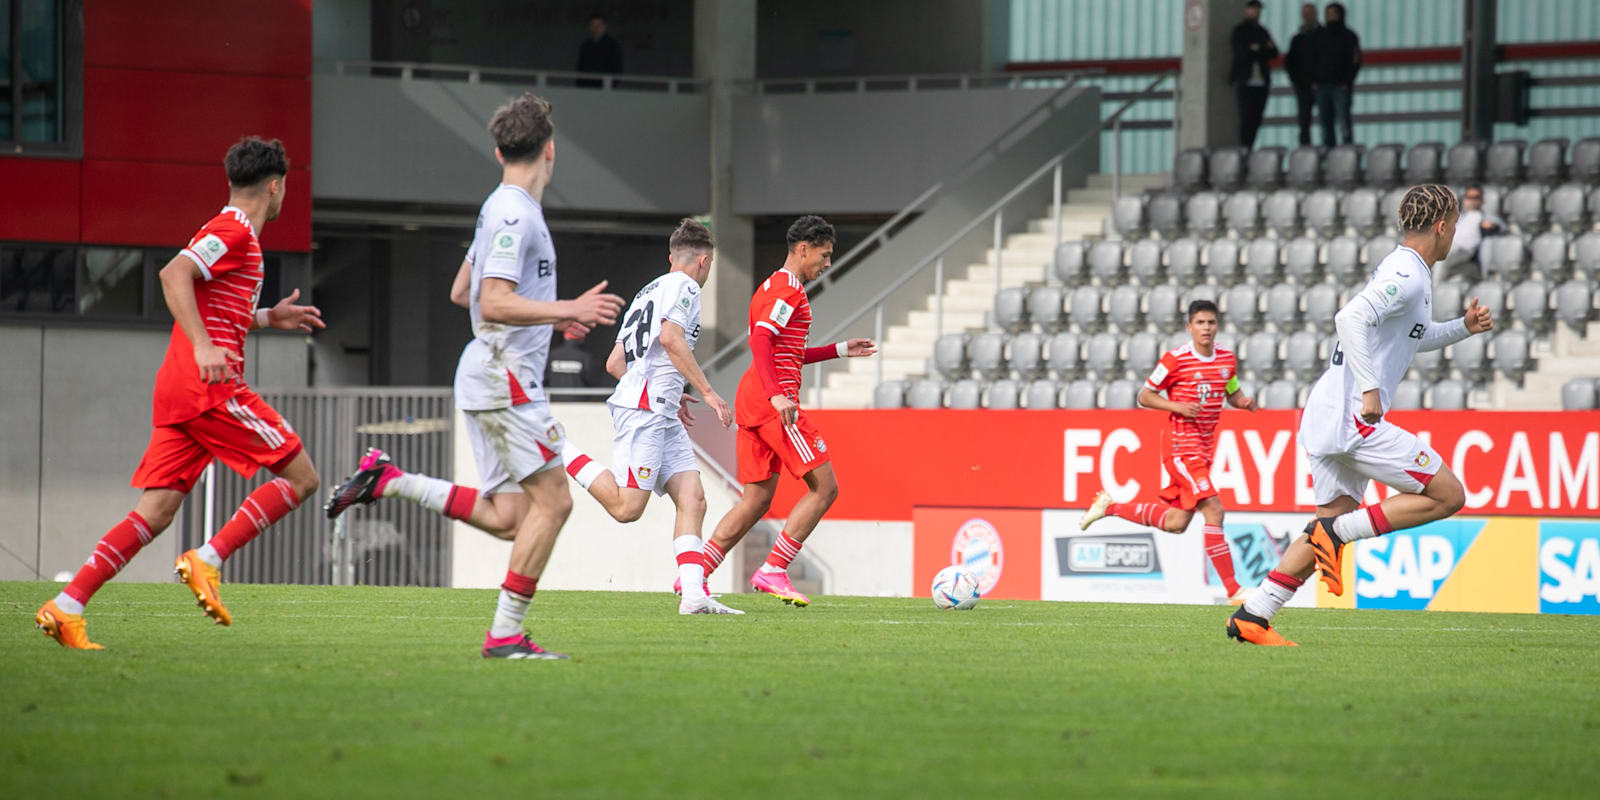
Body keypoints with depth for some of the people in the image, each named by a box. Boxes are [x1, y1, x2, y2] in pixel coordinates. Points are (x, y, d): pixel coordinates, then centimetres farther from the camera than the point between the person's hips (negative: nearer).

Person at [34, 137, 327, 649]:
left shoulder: (230, 231, 24)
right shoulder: (236, 231, -6)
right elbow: (174, 276, -21)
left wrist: (268, 318, 33)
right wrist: (203, 347, -29)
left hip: (177, 390, 9)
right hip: (211, 389, -9)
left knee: (156, 513, 3)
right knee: (300, 476, -3)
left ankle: (66, 607, -6)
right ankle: (207, 559, -13)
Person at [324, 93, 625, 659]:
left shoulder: (503, 209, 17)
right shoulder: (514, 214, -15)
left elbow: (462, 292, 26)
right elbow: (495, 304, -22)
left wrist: (548, 316, 27)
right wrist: (569, 310, -20)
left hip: (488, 377, 10)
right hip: (504, 378, -10)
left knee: (508, 517, 6)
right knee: (552, 500, -10)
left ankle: (388, 481, 8)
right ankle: (505, 634, -10)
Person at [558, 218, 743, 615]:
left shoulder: (647, 293, 26)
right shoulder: (683, 286, -1)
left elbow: (615, 364, 26)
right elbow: (670, 338, -20)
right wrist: (708, 392, -18)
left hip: (662, 417, 10)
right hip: (644, 409, -10)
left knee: (692, 500, -2)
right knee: (626, 506, -15)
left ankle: (694, 595, -13)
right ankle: (557, 448, -4)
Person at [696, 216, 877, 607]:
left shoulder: (771, 287, 24)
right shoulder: (789, 288, -8)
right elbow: (760, 341, -20)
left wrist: (840, 350, 30)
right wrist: (777, 395, -28)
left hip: (752, 399, 10)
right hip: (773, 402, -10)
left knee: (756, 501, 10)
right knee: (824, 487, -8)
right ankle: (773, 571, -10)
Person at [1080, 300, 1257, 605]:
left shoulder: (1227, 359, 6)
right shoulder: (1176, 359, -11)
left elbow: (1233, 393, 22)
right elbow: (1144, 396, -4)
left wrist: (1244, 402, -2)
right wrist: (1178, 406, -19)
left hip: (1203, 448, 7)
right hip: (1180, 445, -7)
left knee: (1176, 523, 10)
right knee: (1213, 510, -17)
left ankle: (1109, 507, 30)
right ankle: (1233, 590, -17)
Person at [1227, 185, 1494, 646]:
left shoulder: (1402, 272, 20)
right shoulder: (1409, 277, -12)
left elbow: (1413, 338, 39)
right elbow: (1351, 318, -27)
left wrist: (1463, 328, 25)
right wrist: (1369, 389, -28)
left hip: (1325, 414, 10)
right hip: (1353, 418, -10)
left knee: (1338, 518, 13)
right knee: (1448, 495, -5)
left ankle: (1251, 616, 8)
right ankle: (1334, 534, -11)